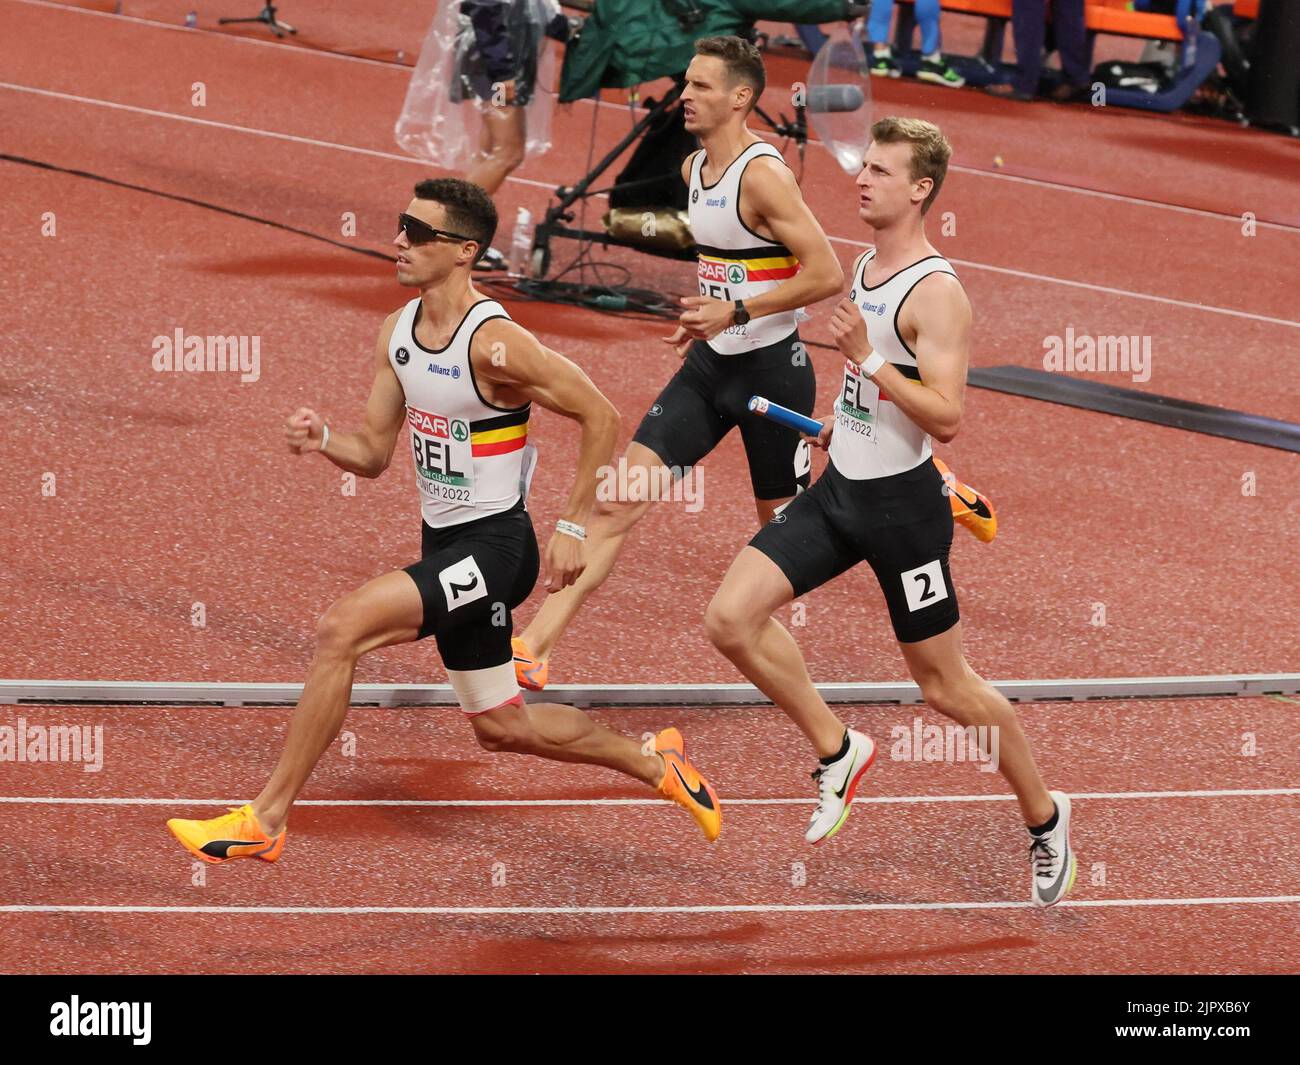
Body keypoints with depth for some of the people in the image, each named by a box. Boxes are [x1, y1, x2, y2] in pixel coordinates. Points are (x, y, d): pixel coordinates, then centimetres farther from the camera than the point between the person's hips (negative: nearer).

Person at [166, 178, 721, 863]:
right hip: (446, 545, 9)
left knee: (340, 629, -22)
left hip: (492, 547, -9)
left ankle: (264, 821, -15)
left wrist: (572, 529, -14)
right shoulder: (397, 332, 4)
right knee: (501, 727, 18)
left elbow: (601, 418, -14)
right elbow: (374, 453, 10)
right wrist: (323, 440, -12)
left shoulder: (495, 343, -20)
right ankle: (654, 764, 40)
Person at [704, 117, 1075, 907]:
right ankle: (837, 750, 8)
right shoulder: (865, 266, 9)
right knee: (732, 618, -8)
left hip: (902, 503, -8)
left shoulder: (937, 293, -19)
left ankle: (1045, 817, 23)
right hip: (840, 490, 8)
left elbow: (947, 416, -26)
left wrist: (867, 359, -30)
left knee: (945, 685, 3)